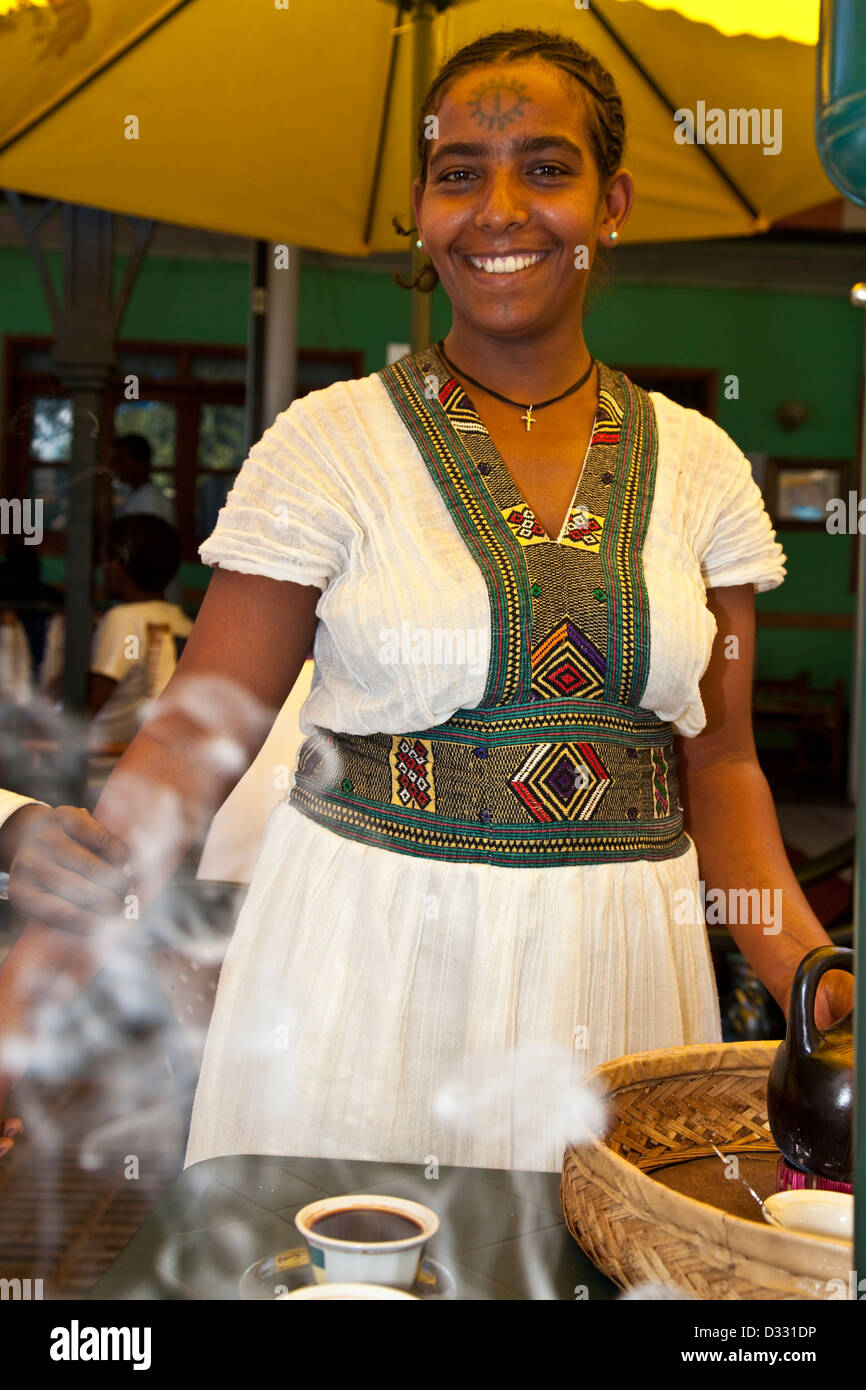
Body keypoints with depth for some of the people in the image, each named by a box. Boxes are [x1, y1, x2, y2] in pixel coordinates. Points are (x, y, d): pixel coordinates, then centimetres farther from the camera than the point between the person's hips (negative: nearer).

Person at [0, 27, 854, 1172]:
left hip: (615, 978, 3)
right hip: (365, 967, -2)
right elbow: (199, 735, -7)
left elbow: (719, 761, 7)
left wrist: (814, 977, -5)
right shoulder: (331, 443, -5)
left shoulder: (700, 466, 3)